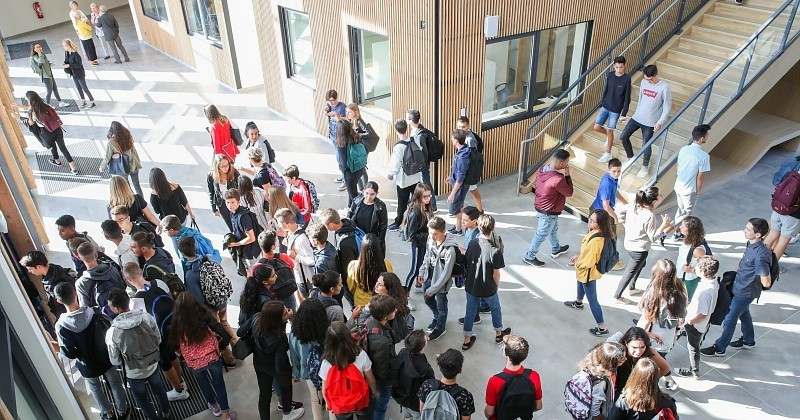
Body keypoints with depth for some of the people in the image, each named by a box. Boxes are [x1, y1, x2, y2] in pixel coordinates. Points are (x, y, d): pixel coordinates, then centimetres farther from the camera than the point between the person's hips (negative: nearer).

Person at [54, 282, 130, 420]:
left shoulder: (61, 326, -27)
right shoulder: (95, 315, -27)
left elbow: (70, 354, -21)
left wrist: (57, 347, -3)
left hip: (88, 366, 0)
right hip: (106, 360, 0)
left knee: (95, 388, 28)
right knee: (115, 384, 24)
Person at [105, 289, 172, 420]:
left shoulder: (112, 333, -29)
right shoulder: (147, 317, -22)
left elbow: (115, 361, -14)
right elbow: (158, 340, -6)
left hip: (134, 373, -3)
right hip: (152, 365, 3)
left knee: (141, 398, 25)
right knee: (159, 389, 29)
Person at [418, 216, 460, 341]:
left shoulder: (450, 250, -33)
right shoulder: (431, 239, -15)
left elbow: (446, 274, -26)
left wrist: (432, 290, -20)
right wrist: (422, 272, 8)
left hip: (440, 282, -6)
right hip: (428, 276, 6)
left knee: (441, 306, 17)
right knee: (428, 300, 27)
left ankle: (440, 327, 44)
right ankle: (437, 317, 56)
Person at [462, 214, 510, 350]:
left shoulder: (472, 243, -14)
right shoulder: (495, 251, -28)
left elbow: (466, 265, -2)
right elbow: (495, 275, -18)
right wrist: (497, 285, 2)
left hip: (471, 286, 3)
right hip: (488, 289, -3)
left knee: (470, 311, 19)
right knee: (496, 309, 24)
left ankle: (467, 341, 30)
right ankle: (499, 333, 47)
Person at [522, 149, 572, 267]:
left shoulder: (542, 169, -8)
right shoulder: (558, 179, -34)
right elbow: (569, 192, -17)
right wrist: (567, 175, -14)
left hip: (540, 206, 9)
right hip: (549, 212, -9)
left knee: (553, 229, 30)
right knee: (542, 235, 11)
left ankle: (556, 250, 52)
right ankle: (529, 257, 26)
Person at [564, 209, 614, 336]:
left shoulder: (595, 240, -39)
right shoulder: (595, 232, -11)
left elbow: (587, 262, -30)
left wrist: (575, 264, -12)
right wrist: (578, 256, 4)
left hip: (588, 272, -10)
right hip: (585, 270, 10)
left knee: (592, 299, 4)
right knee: (580, 284, 36)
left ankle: (602, 328, 16)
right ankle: (578, 302, 66)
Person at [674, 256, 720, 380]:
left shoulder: (705, 291, -38)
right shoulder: (714, 283, -11)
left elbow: (702, 314, -29)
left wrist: (689, 322, -15)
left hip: (695, 325, -8)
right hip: (703, 324, 8)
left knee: (693, 347, 16)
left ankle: (694, 372, 38)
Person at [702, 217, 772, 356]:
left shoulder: (760, 254, -33)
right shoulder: (751, 244, -6)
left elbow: (766, 283, -28)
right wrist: (737, 271, 11)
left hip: (745, 292, -9)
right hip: (740, 288, 9)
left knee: (730, 319, 5)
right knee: (743, 314, 27)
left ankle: (719, 348, 22)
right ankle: (748, 341, 49)